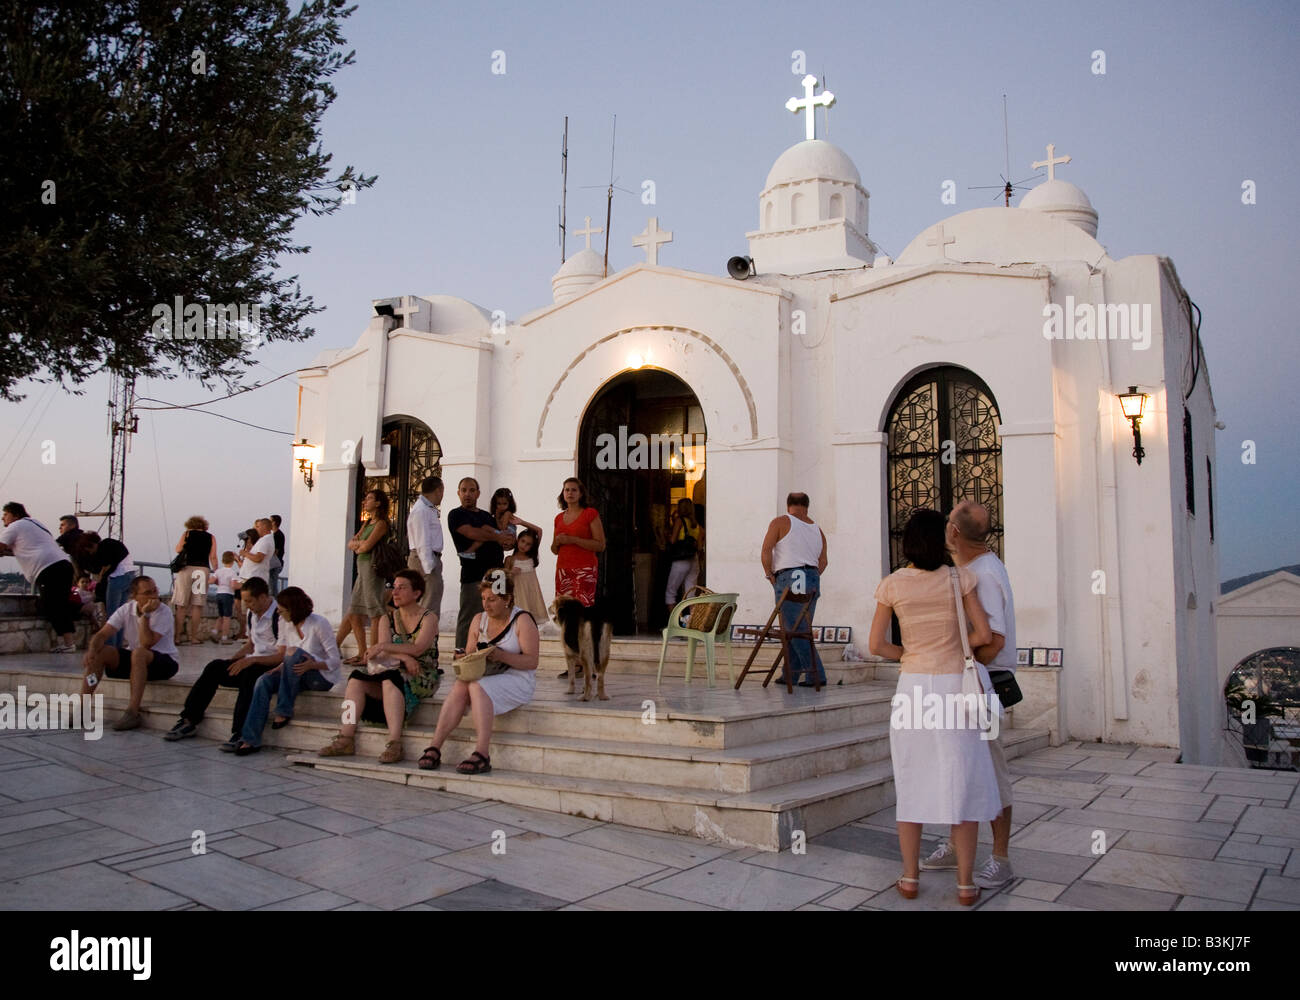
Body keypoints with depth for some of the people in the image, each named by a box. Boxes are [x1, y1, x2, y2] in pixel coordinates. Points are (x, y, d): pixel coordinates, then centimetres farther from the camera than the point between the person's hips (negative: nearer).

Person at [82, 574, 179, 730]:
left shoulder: (164, 612, -16)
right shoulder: (126, 609, -1)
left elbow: (147, 644, -25)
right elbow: (103, 634, -9)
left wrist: (145, 615, -27)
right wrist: (91, 650, -29)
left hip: (164, 661, -5)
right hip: (133, 660, 5)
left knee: (138, 653, -36)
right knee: (100, 652, -16)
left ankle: (133, 713, -36)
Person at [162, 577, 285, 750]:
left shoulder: (280, 616, -16)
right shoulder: (252, 614, 11)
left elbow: (282, 656, -20)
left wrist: (252, 660, -28)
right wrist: (231, 661, 8)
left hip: (272, 666, -8)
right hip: (251, 663, 8)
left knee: (249, 674, -37)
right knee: (214, 667, -12)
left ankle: (239, 733, -40)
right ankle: (189, 721, -11)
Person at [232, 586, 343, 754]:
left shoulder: (319, 623, -15)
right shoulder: (285, 625, 5)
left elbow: (335, 661, -16)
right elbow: (286, 659, 13)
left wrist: (312, 665, -33)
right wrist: (279, 669, -8)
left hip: (324, 678, -6)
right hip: (300, 677, 6)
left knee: (295, 653, -32)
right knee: (264, 681, -20)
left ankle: (284, 713, -25)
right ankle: (251, 739, -23)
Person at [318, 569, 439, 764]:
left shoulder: (428, 617, 0)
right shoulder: (387, 619, 15)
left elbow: (418, 648, -17)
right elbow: (384, 652, -1)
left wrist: (384, 647, -24)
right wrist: (404, 657, -21)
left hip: (423, 678, -5)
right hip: (391, 673, 5)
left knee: (389, 679, -35)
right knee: (357, 679, -19)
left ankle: (394, 744, -42)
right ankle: (346, 739, -25)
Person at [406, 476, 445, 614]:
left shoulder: (430, 509, 17)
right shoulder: (421, 510, -15)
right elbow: (422, 543, -19)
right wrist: (429, 568, -21)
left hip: (432, 557, 11)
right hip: (425, 558, -11)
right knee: (430, 608, -11)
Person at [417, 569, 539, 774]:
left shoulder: (522, 620, -5)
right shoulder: (479, 620, 13)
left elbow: (531, 661, -12)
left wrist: (501, 656, -24)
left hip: (518, 679, -5)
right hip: (486, 678, 5)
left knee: (477, 687, -32)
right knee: (460, 686, -26)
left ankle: (482, 755, -37)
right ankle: (435, 747, -28)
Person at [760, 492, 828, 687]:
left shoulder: (780, 522, 1)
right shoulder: (818, 530, 17)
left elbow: (766, 551, -9)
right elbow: (823, 562, 11)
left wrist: (770, 575, 0)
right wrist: (810, 578, 17)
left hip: (788, 578, -6)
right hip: (812, 580, 6)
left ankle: (817, 675, -9)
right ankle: (791, 675, 17)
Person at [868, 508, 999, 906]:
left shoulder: (891, 585, -3)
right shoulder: (960, 577, -5)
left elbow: (876, 644, -1)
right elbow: (984, 634, -6)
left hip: (913, 688, 1)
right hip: (953, 689, -1)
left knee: (912, 783, 12)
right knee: (963, 784, 7)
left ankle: (910, 878, 14)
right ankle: (965, 884, 9)